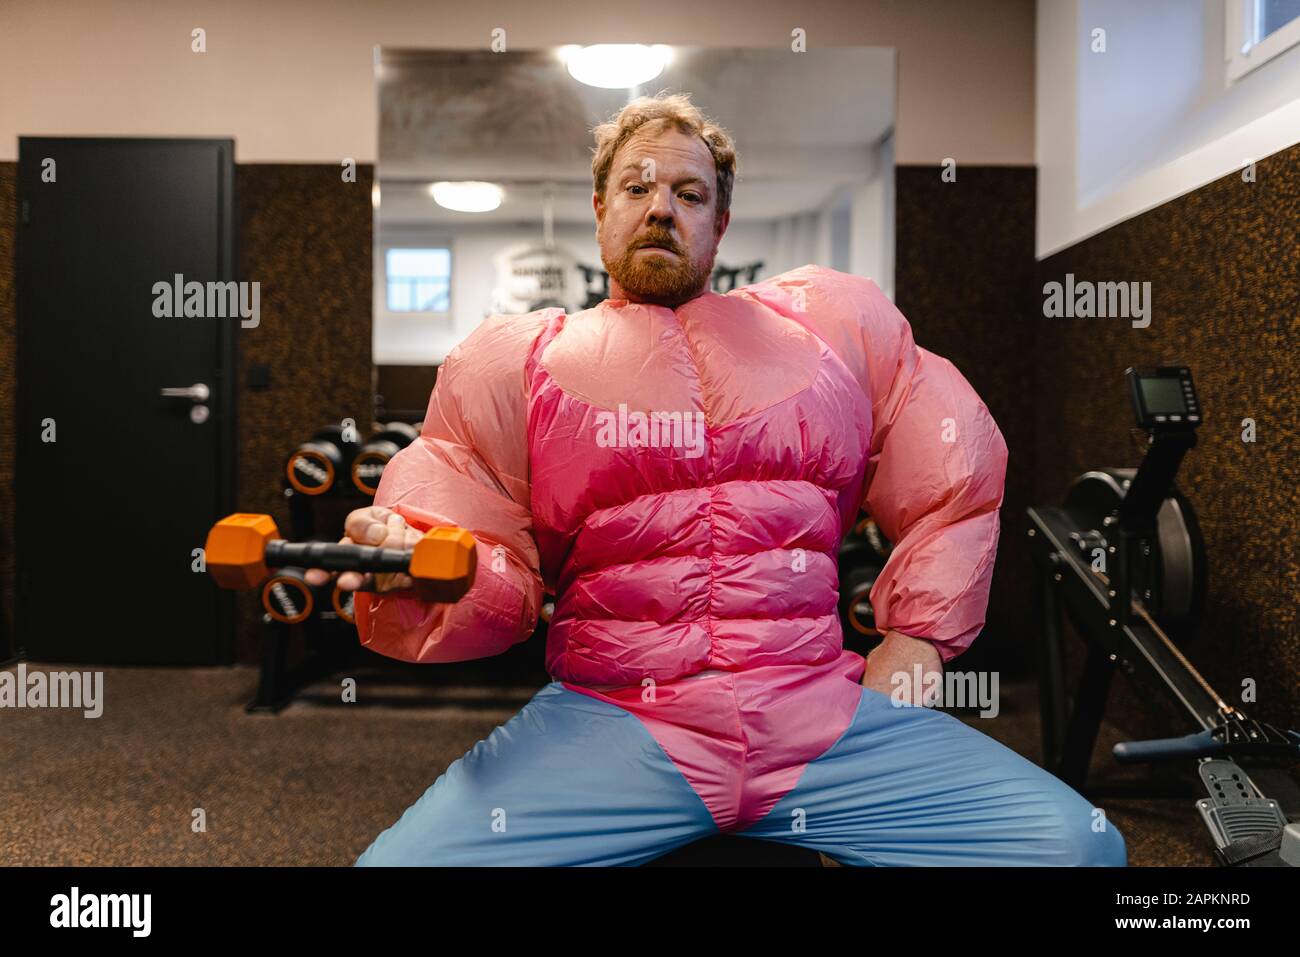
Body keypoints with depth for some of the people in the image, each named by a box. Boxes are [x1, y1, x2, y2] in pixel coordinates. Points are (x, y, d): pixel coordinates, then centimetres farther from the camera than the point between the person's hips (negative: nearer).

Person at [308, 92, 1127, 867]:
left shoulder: (835, 324, 16)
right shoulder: (515, 362, 12)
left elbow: (958, 476, 19)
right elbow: (490, 575, 7)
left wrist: (917, 638, 9)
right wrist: (410, 563, -16)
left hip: (824, 712, 2)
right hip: (605, 719, -1)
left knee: (1075, 845, -15)